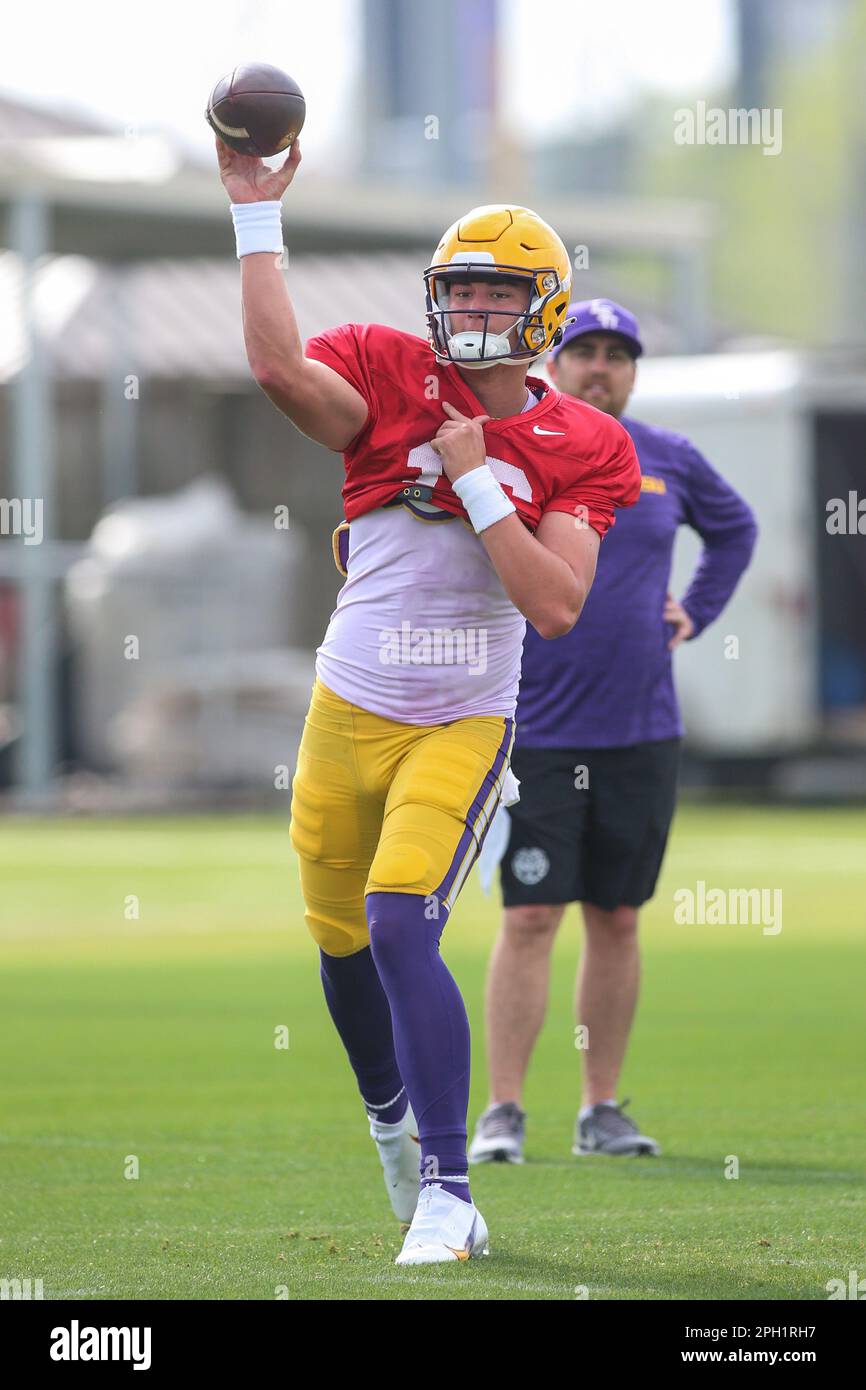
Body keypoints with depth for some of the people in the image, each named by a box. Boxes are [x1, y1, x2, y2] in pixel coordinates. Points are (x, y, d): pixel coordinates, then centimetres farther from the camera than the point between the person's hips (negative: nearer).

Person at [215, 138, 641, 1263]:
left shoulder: (578, 452, -6)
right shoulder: (391, 379, -6)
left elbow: (558, 607, -18)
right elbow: (279, 367, -29)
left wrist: (476, 482, -20)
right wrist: (258, 215, -31)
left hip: (465, 725, -2)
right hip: (349, 712, 3)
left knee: (402, 928, -21)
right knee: (341, 939, 15)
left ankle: (445, 1190, -18)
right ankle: (393, 1118, 45)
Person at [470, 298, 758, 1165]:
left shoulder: (670, 461, 8)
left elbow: (734, 528, 26)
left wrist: (694, 615, 14)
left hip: (643, 734, 3)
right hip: (538, 731, -3)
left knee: (617, 922, 7)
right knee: (529, 920, -8)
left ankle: (601, 1110, 13)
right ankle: (503, 1112, -4)